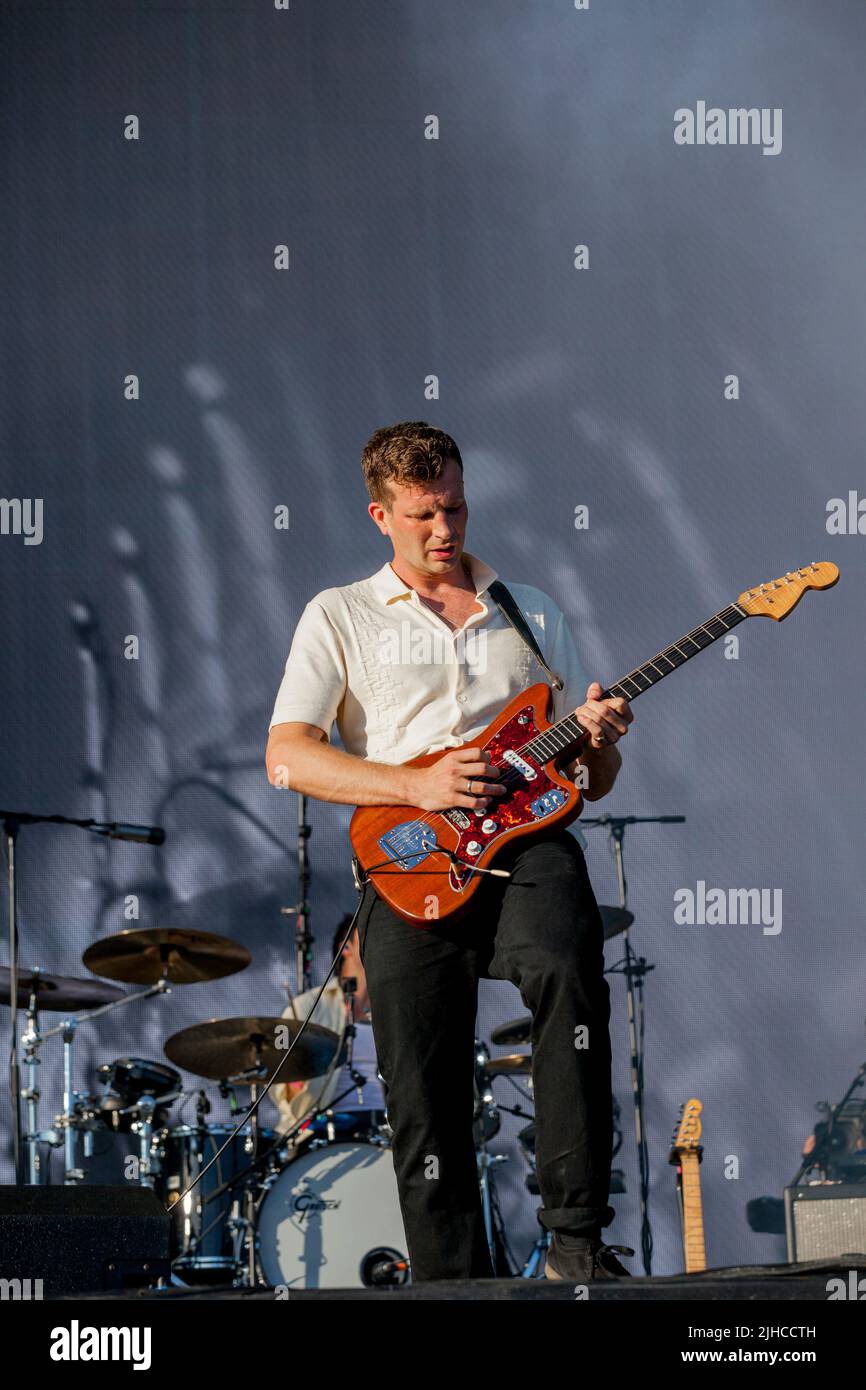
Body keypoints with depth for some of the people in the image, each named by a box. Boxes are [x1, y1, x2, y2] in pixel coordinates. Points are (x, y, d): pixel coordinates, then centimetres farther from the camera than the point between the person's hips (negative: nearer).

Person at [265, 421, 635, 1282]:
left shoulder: (531, 614, 22)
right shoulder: (341, 617, 14)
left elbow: (595, 784, 23)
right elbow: (287, 757, 1)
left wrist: (598, 741, -2)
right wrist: (417, 787, -11)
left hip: (526, 845, 0)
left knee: (568, 973, -32)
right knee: (425, 1105, -8)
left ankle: (576, 1235, -29)